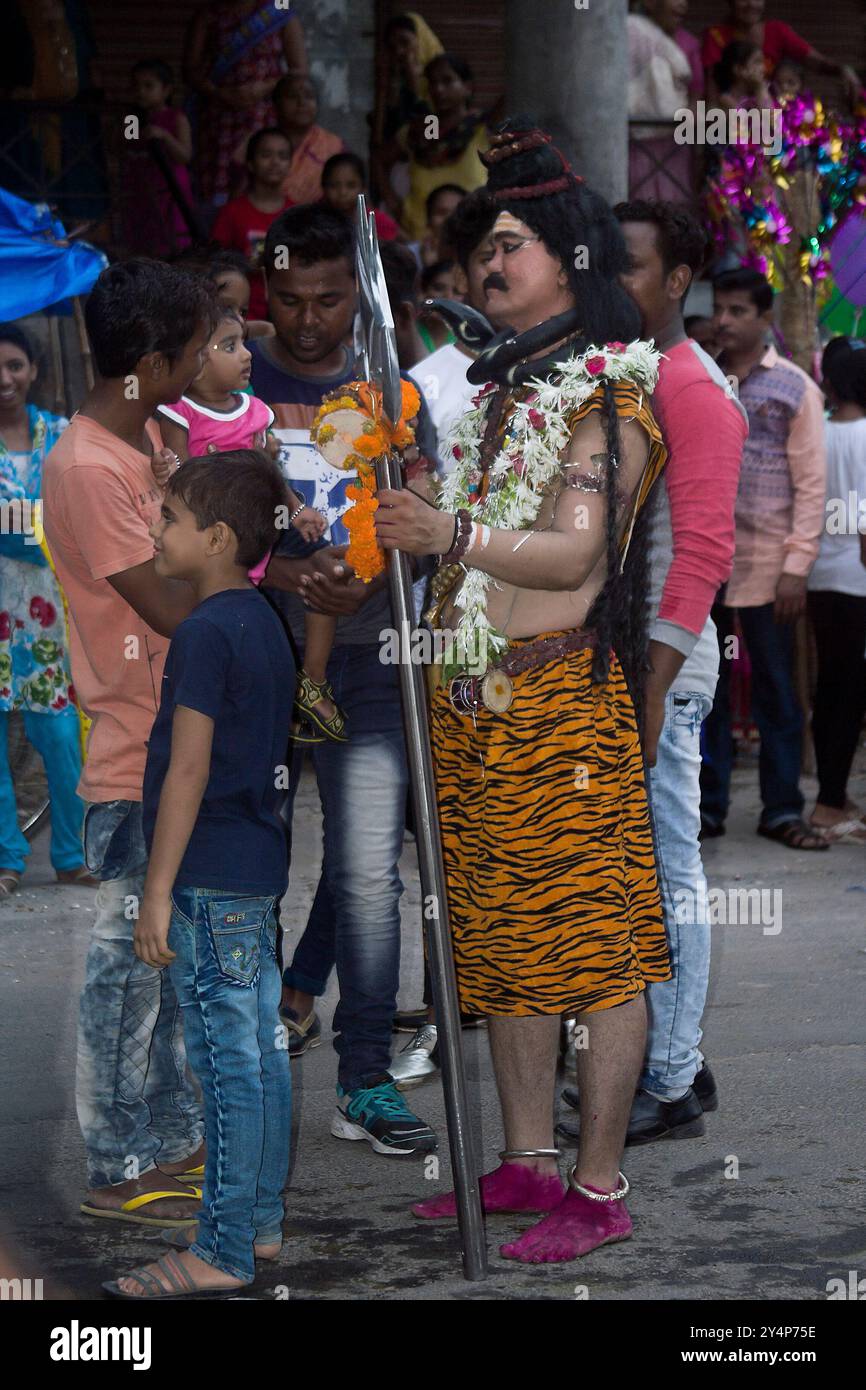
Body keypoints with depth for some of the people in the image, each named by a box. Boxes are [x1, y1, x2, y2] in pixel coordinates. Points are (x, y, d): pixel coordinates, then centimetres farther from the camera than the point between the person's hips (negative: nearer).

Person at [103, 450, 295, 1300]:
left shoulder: (204, 633, -16)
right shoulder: (265, 625, 12)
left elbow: (187, 770, -18)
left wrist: (157, 893, -16)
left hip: (210, 879, -10)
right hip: (260, 870, 10)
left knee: (227, 1063, -6)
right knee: (261, 1052, 13)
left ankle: (221, 1253, -2)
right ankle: (259, 1221, 21)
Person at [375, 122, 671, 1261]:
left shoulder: (609, 391, -7)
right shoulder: (507, 380, 18)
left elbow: (572, 551, -20)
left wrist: (454, 537, -33)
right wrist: (403, 534, 9)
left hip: (563, 698, -8)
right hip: (478, 700, 8)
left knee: (592, 943, -4)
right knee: (505, 939, 12)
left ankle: (600, 1189, 0)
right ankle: (528, 1159, 21)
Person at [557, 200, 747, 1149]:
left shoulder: (693, 390, -11)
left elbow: (702, 550, -17)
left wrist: (652, 683, -22)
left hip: (658, 660, -9)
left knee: (665, 872, -5)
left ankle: (670, 1086, 0)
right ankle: (660, 1060, 20)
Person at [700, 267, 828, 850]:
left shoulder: (794, 388, 1)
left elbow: (811, 485, -2)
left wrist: (797, 567, -10)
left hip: (765, 566, -2)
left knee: (777, 691, 3)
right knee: (705, 688, 6)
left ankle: (782, 809, 8)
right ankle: (708, 805, 14)